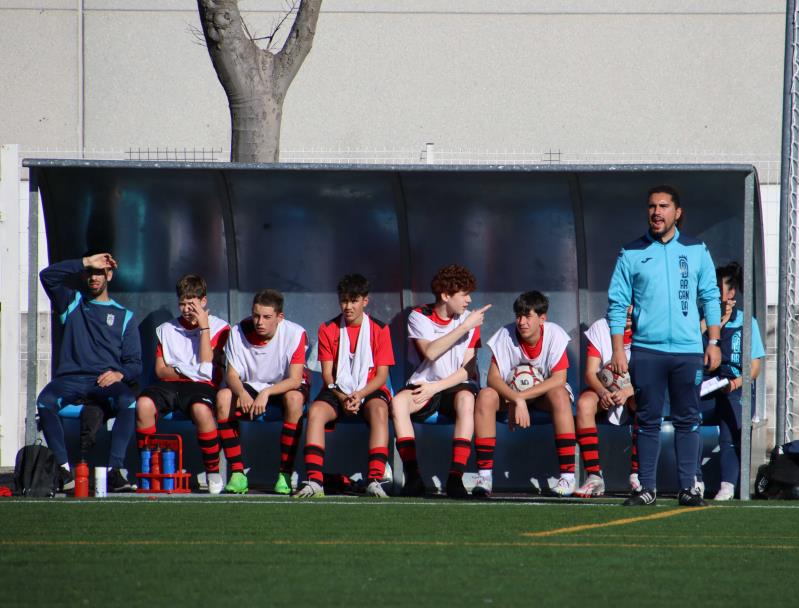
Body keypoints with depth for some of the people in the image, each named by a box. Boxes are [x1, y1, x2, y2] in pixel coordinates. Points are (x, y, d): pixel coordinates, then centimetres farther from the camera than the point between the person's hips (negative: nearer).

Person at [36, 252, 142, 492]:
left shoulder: (123, 316, 19)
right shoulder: (72, 303, 22)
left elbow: (135, 363, 12)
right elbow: (48, 275, 6)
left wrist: (120, 374, -12)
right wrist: (86, 262, 4)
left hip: (106, 381, -1)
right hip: (71, 379, 1)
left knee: (128, 402, -35)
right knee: (45, 401, -33)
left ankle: (115, 470, -40)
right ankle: (64, 469, -35)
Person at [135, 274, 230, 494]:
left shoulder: (218, 328, 11)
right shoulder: (166, 329, 21)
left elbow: (207, 366, -2)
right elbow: (160, 370, 12)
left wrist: (203, 327, -2)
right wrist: (183, 372, -7)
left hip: (202, 385, -3)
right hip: (170, 385, 3)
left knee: (201, 409, -39)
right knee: (144, 404, -31)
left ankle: (213, 472, -23)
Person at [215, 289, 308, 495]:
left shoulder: (295, 334, -20)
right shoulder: (239, 333, -12)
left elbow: (295, 380, -25)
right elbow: (232, 374, -12)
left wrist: (267, 393, -42)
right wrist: (242, 393, -36)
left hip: (284, 387, -3)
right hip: (251, 387, 3)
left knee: (294, 398, -38)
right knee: (223, 396, -28)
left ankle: (285, 474, -32)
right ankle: (237, 473, -27)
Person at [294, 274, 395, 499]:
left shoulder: (379, 329, 1)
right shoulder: (328, 329, 5)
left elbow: (382, 375, -3)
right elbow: (327, 373, 2)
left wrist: (359, 395, -20)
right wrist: (342, 398, -17)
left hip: (370, 390, -2)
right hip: (338, 392, 2)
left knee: (379, 410, -36)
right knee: (316, 410, -30)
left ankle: (375, 481, -44)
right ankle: (314, 482, -38)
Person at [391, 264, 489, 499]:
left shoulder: (469, 320, 2)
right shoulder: (419, 317, -1)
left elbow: (467, 370, -4)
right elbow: (430, 352, -20)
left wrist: (435, 388, -15)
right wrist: (464, 327, -22)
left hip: (456, 385, 0)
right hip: (425, 384, 0)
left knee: (466, 399, -36)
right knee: (399, 402, -32)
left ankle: (455, 477, -40)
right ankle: (413, 476, -34)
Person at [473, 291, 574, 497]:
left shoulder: (555, 335, -19)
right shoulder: (506, 335, -16)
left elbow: (559, 380, -26)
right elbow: (493, 377, -21)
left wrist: (520, 397, -31)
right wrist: (517, 400, -38)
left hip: (544, 392, -2)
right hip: (510, 392, 2)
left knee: (559, 395, -35)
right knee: (485, 396, -28)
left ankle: (568, 475, -37)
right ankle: (484, 475, -30)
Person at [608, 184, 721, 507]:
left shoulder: (696, 251, 9)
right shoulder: (632, 254, 5)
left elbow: (710, 298, 11)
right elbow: (617, 303, 4)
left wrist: (713, 342, 4)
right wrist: (618, 350, -2)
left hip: (688, 351, 1)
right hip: (646, 351, -1)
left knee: (687, 420, 2)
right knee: (648, 420, 1)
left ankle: (687, 487, 6)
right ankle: (647, 488, 4)